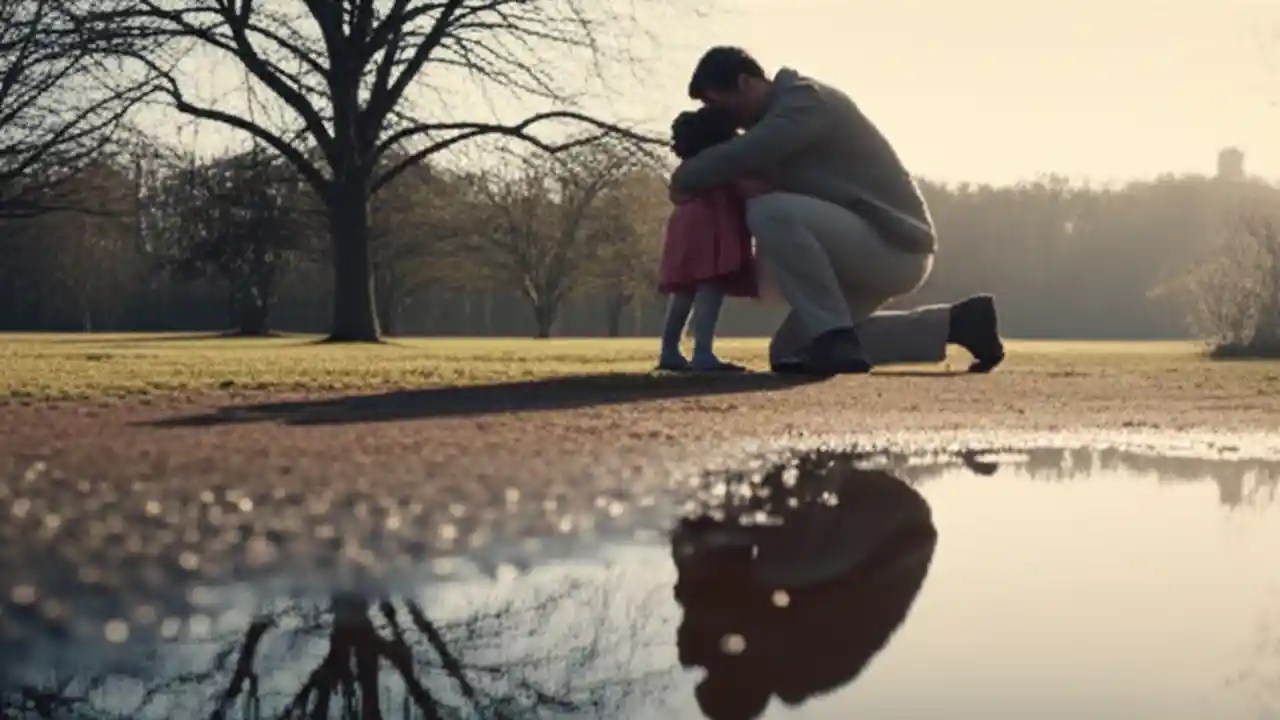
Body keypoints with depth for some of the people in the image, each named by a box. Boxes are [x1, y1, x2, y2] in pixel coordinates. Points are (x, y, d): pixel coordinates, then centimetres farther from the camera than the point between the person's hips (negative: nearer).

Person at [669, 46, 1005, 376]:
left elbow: (738, 158, -24)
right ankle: (954, 323, 12)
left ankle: (833, 339, -21)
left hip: (894, 245, -11)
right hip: (877, 251, 11)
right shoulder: (779, 114, 20)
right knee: (789, 351, 12)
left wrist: (683, 180, -7)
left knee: (769, 211, -27)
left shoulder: (804, 99, -12)